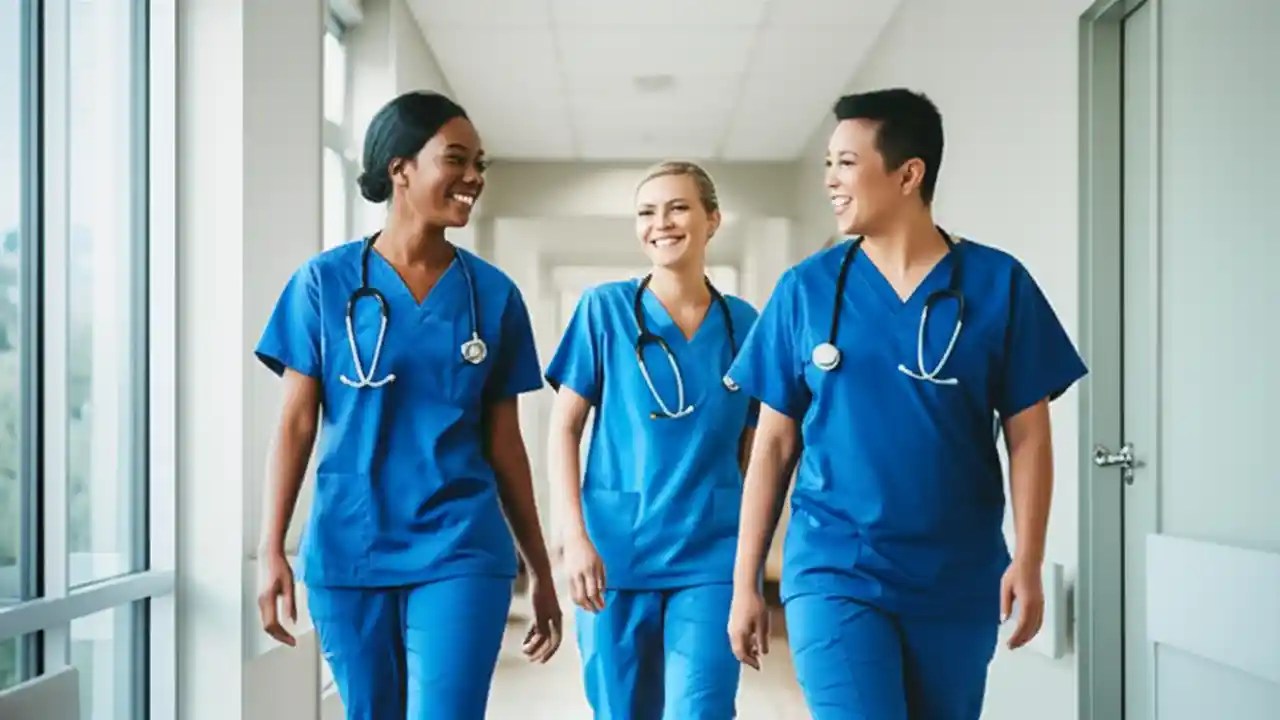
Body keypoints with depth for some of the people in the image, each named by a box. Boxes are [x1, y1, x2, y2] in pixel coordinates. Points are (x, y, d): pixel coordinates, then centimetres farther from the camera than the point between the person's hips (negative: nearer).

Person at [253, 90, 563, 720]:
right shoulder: (325, 281, -1)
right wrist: (273, 550, -5)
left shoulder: (493, 294, 2)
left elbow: (504, 442, 7)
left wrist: (541, 569, 8)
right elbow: (297, 423, 1)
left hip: (461, 551, 0)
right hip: (346, 551, 0)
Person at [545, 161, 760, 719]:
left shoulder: (742, 322, 5)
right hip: (615, 551, 0)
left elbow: (751, 447, 10)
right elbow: (564, 428, 0)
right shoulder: (604, 308, -1)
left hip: (712, 556, 1)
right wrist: (575, 536, -9)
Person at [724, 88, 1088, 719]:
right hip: (833, 572, -1)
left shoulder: (998, 283, -1)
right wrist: (745, 581, 2)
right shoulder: (805, 289, 0)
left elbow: (1028, 434, 1)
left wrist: (1028, 560, -11)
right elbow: (774, 443, 3)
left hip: (959, 583, 1)